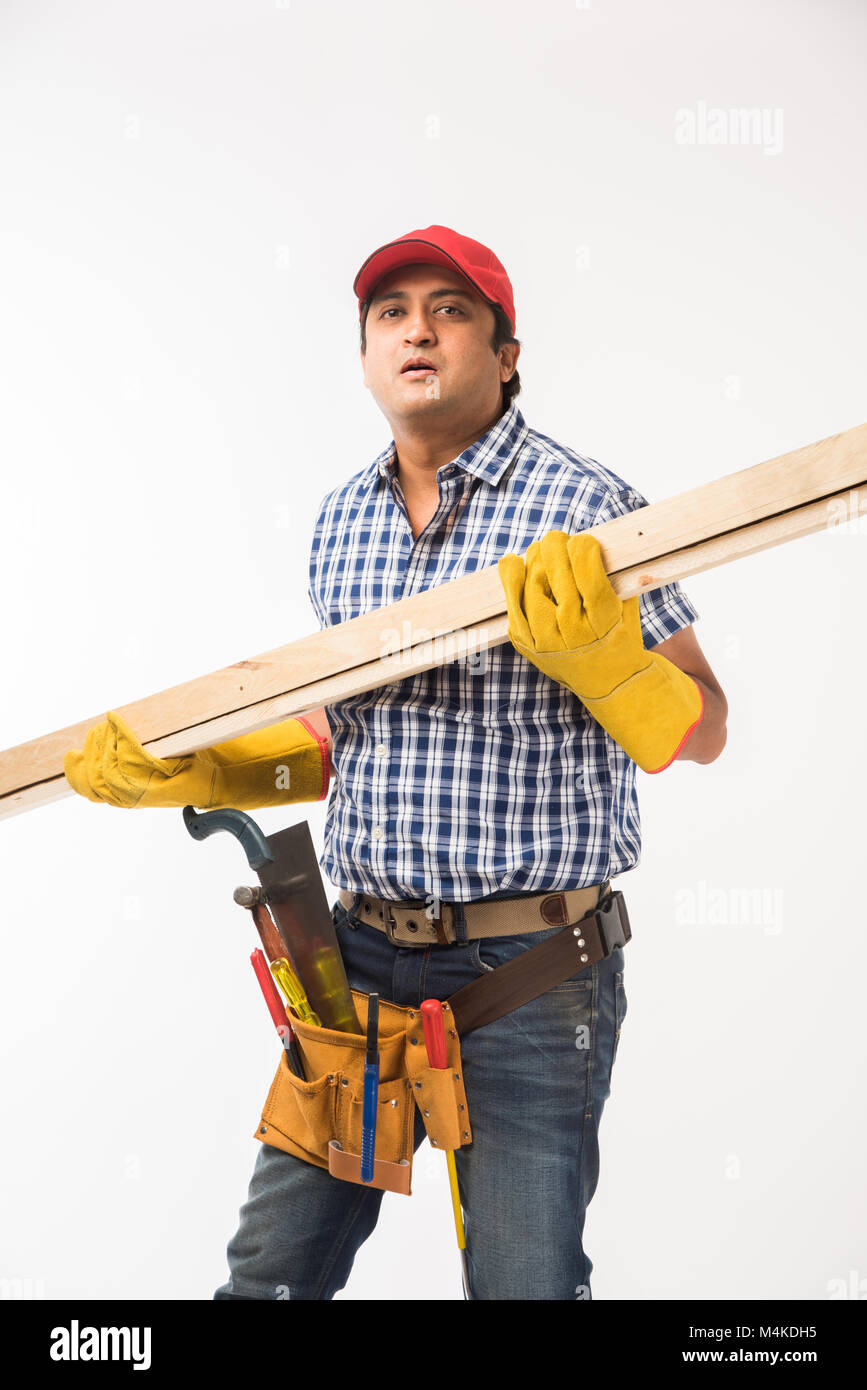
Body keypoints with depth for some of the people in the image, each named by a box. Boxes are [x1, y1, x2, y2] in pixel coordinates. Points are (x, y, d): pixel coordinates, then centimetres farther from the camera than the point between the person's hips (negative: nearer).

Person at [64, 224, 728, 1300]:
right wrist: (183, 771, 11)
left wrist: (591, 646, -26)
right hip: (363, 954, 5)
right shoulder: (339, 521, 9)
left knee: (522, 1280, 7)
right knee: (271, 1270, 15)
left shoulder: (582, 505, -9)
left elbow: (700, 733, -8)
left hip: (530, 971, -5)